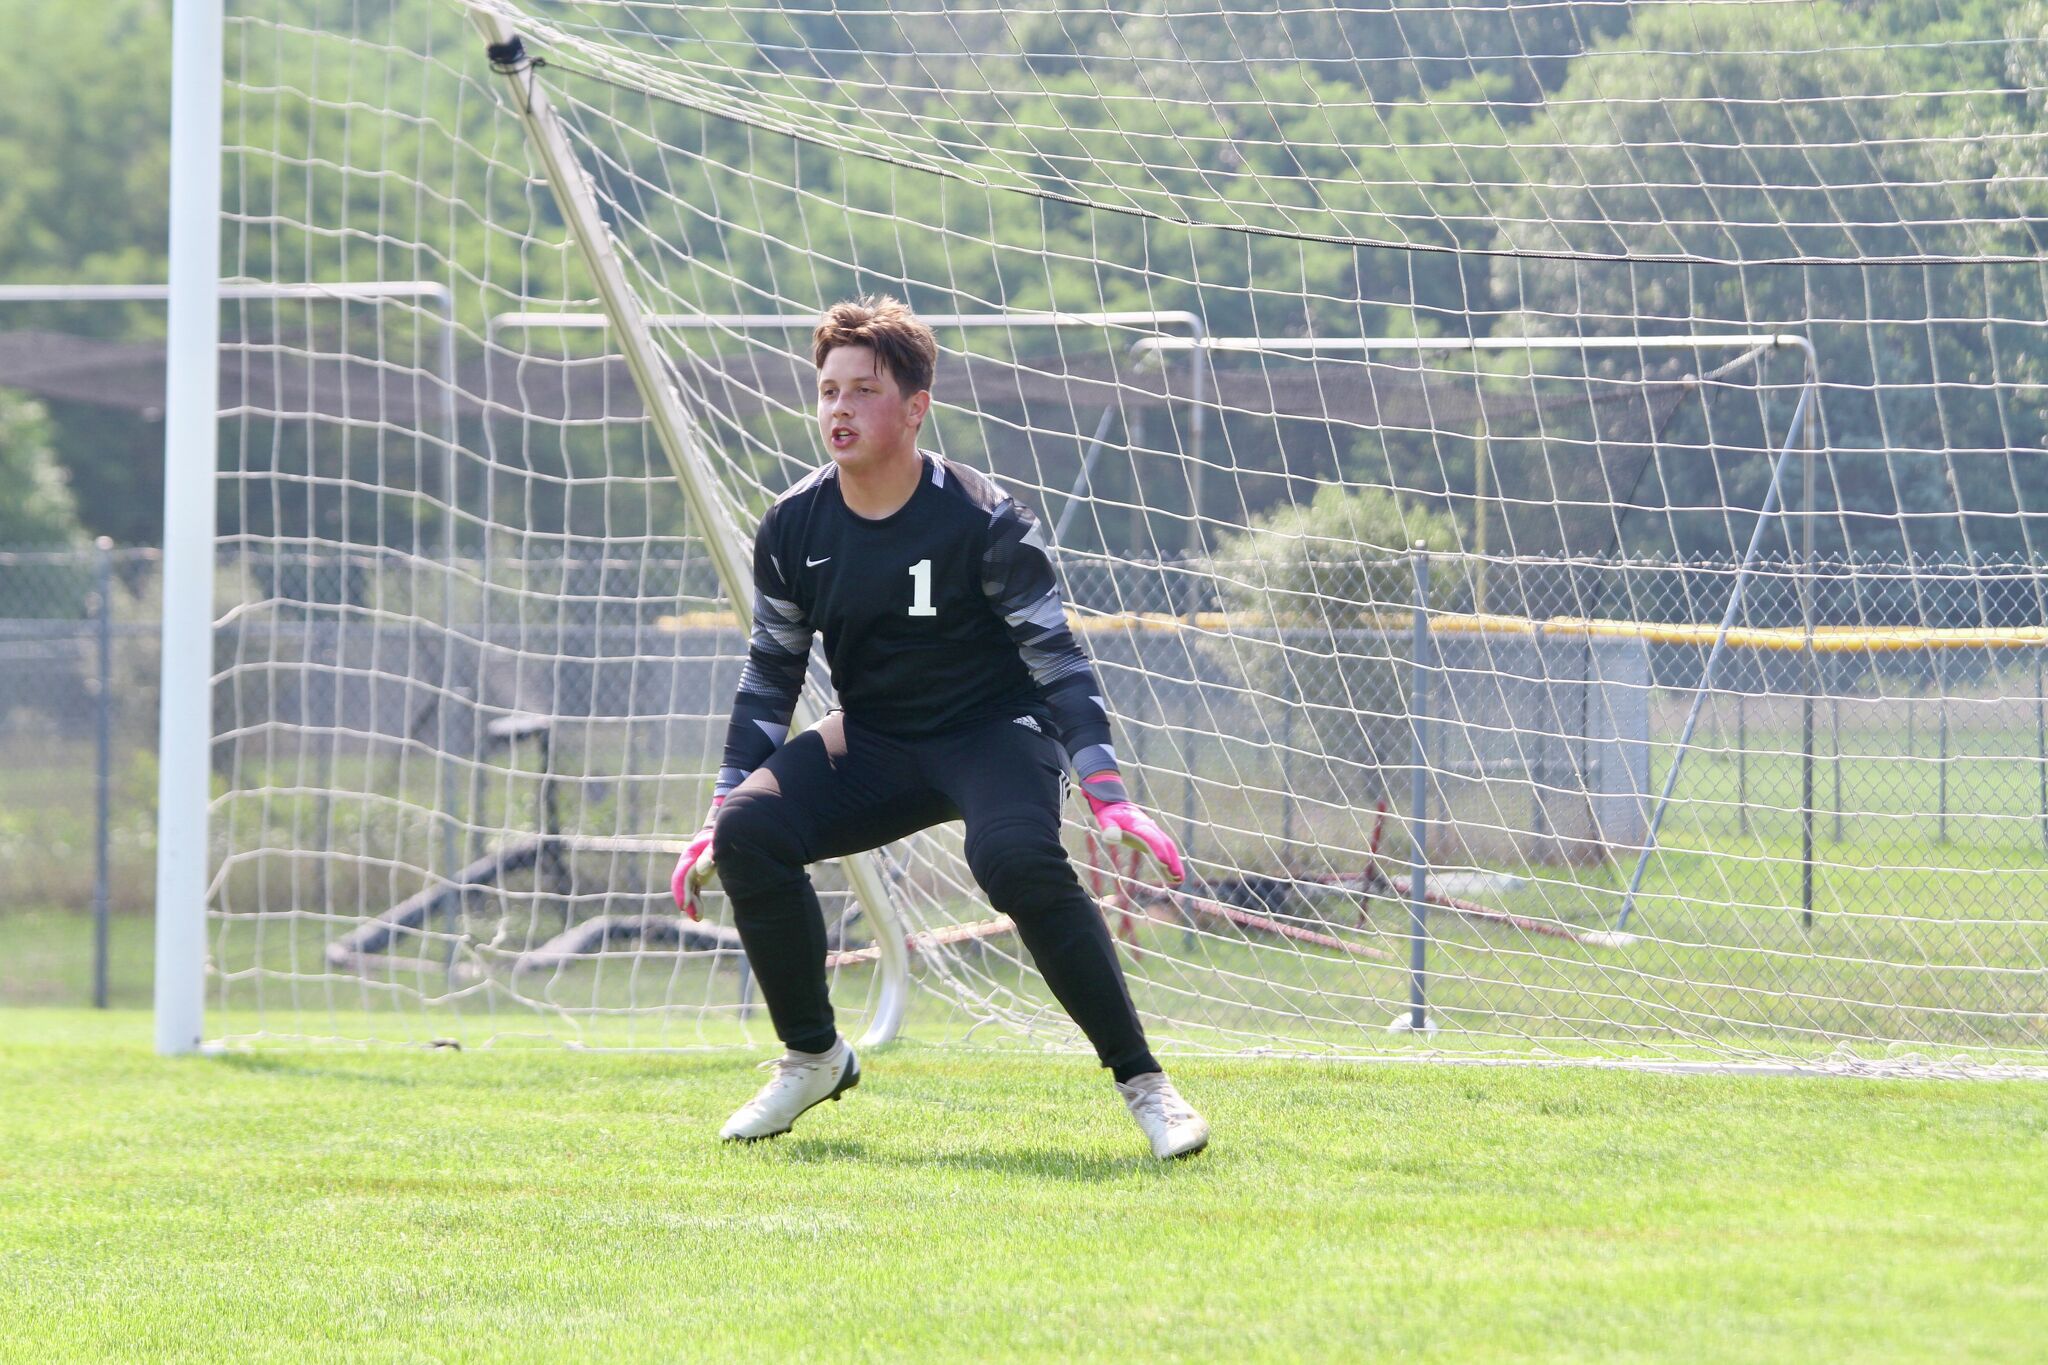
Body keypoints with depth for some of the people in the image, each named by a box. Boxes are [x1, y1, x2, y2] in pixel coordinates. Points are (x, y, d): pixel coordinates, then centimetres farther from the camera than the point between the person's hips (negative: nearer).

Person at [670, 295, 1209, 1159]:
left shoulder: (982, 520, -18)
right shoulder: (793, 529, -5)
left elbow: (1056, 658, -18)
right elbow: (770, 676, 6)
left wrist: (1107, 794, -28)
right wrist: (722, 811, 0)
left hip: (994, 731, -5)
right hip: (875, 744, 5)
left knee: (1018, 859, -36)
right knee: (749, 835, -20)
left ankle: (1140, 1079, -25)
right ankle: (813, 1057, 1)